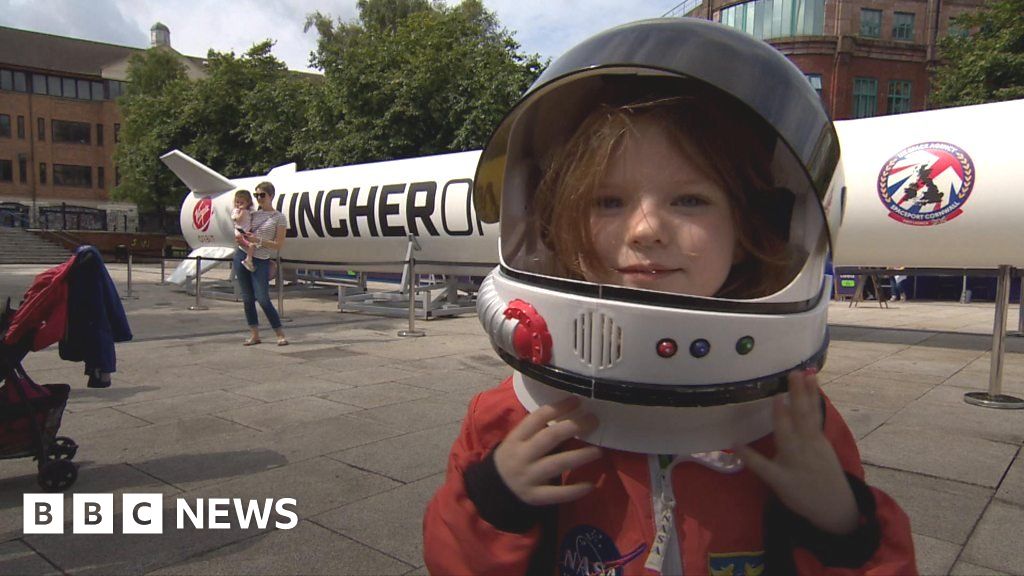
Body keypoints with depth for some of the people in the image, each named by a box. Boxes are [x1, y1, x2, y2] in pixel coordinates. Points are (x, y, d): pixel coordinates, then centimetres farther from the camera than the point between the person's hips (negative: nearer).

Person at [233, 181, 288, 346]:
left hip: (260, 261, -5)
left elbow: (278, 245, -8)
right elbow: (241, 231, 19)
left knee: (263, 299, -10)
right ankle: (254, 334, 14)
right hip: (242, 256, 5)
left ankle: (280, 334, -1)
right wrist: (243, 236, -4)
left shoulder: (279, 218, -4)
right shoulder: (253, 214, 11)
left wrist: (258, 241, -19)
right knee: (247, 298, 6)